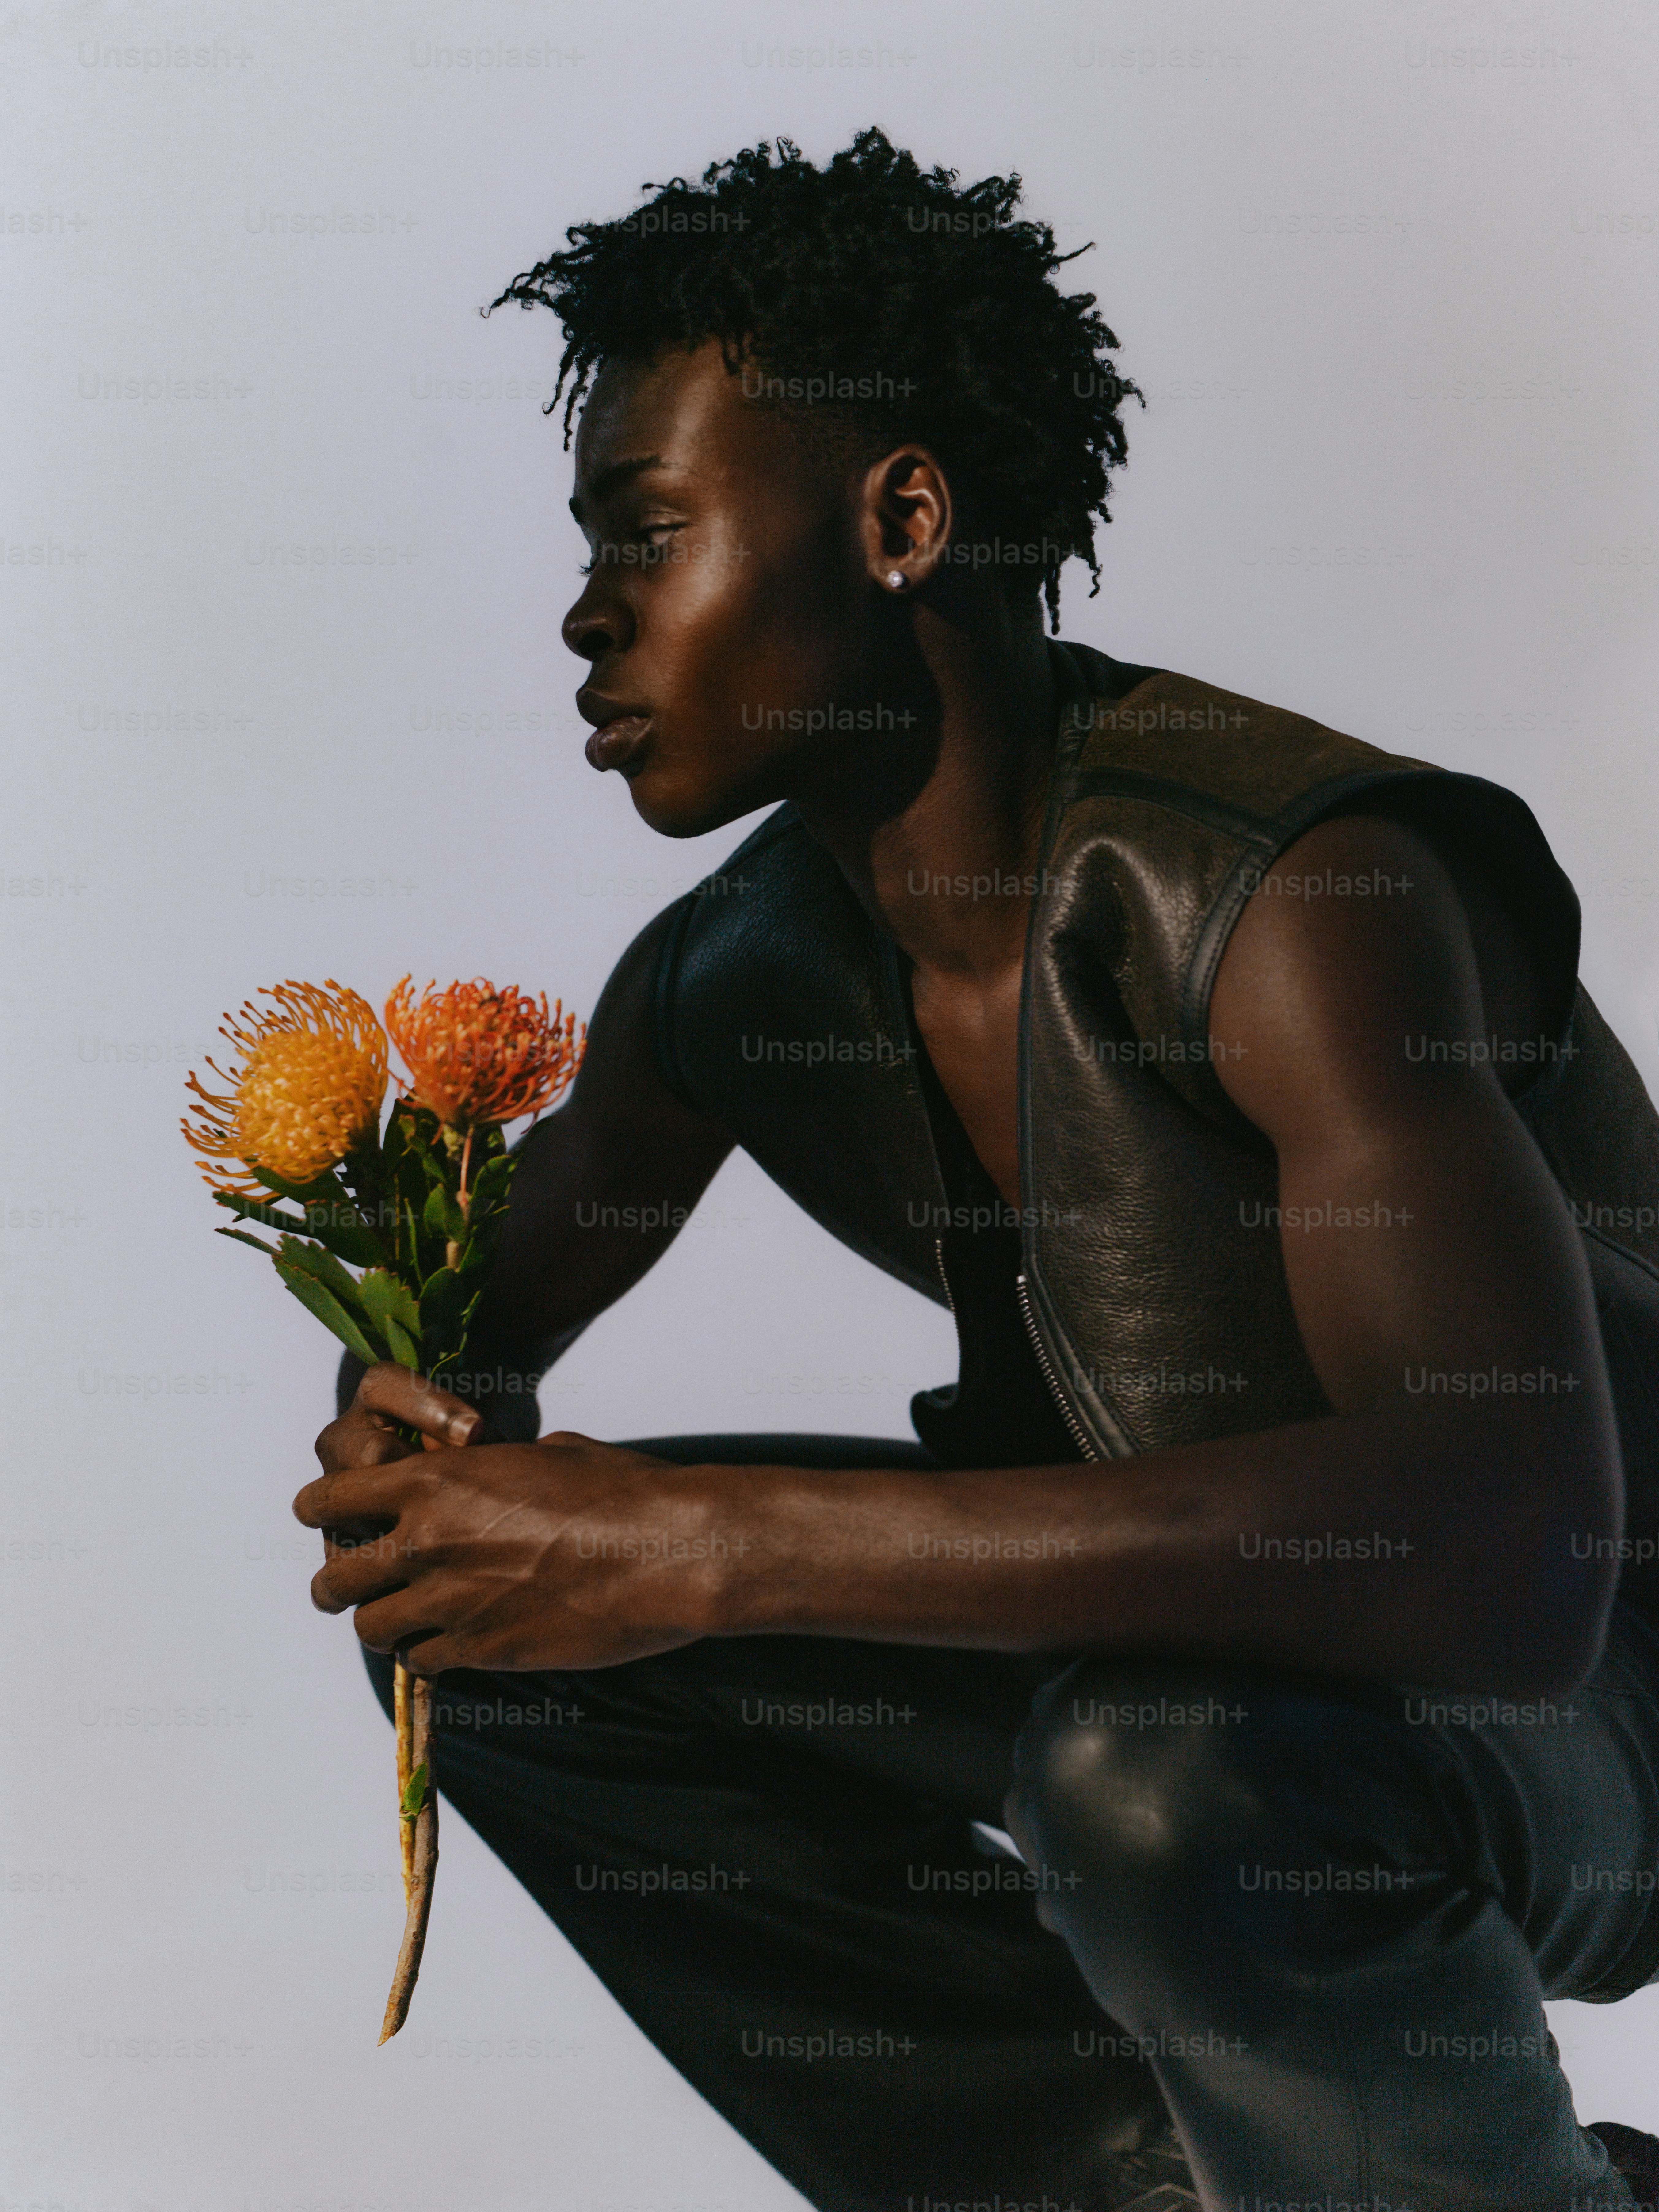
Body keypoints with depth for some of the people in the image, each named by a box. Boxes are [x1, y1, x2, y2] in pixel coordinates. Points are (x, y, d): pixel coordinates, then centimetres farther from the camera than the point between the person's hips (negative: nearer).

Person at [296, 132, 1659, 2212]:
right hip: (1158, 1620, 7)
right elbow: (462, 1323, 10)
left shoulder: (1301, 886, -29)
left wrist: (709, 1544, -42)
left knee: (1164, 1769, -39)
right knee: (482, 1617, -3)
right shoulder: (728, 975, -6)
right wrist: (418, 1449, -17)